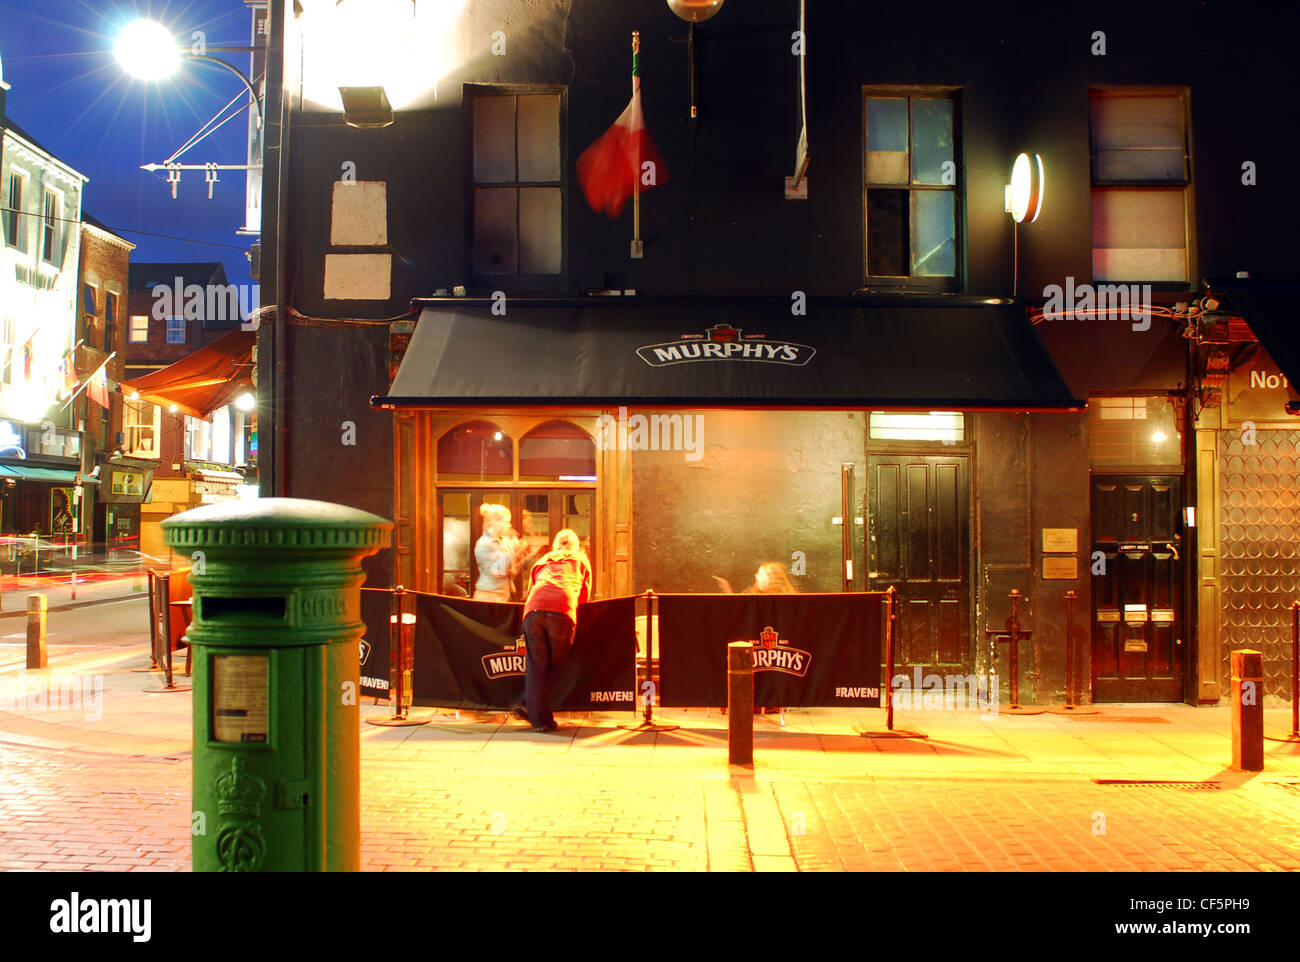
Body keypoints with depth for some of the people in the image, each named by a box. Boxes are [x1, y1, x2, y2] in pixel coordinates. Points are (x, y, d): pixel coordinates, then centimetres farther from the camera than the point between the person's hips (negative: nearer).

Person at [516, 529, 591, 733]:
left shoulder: (542, 561, 34)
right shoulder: (581, 560, 28)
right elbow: (584, 597, 30)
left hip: (534, 609, 2)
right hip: (562, 612, -2)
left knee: (535, 666, 4)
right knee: (555, 666, 11)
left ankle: (540, 719, 0)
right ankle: (530, 706, 5)